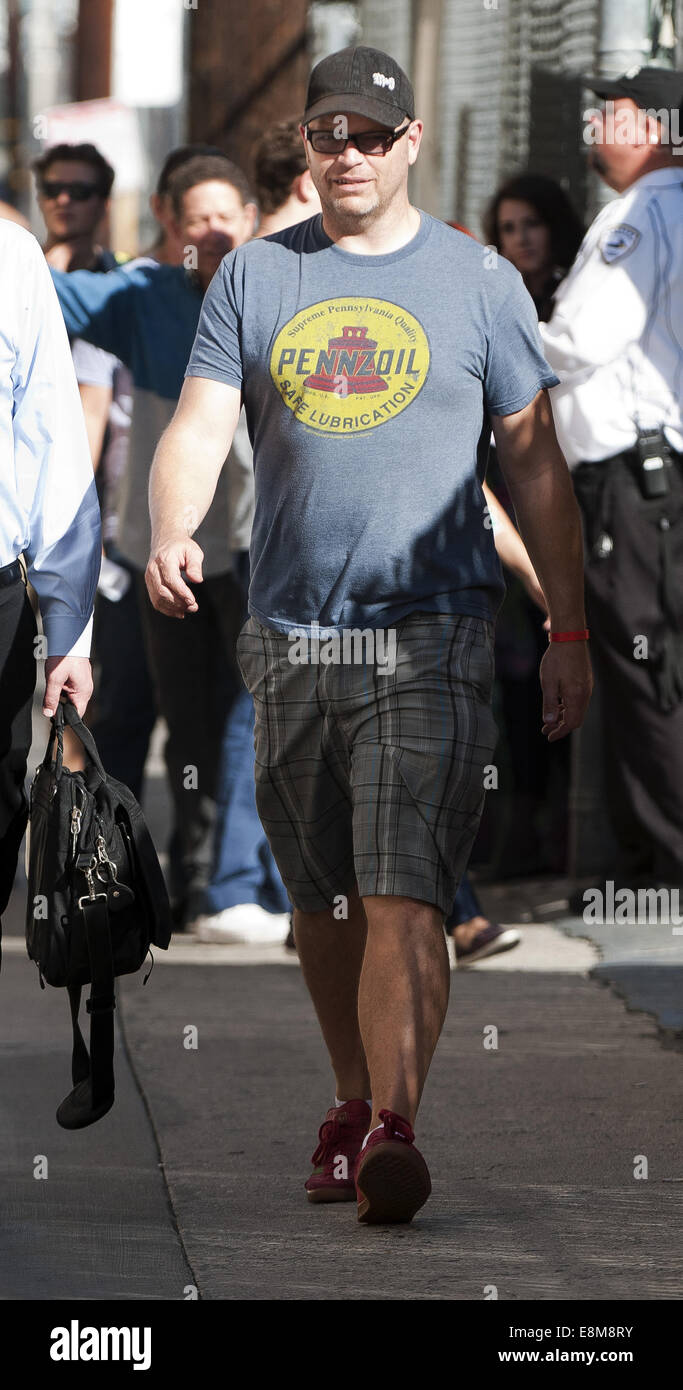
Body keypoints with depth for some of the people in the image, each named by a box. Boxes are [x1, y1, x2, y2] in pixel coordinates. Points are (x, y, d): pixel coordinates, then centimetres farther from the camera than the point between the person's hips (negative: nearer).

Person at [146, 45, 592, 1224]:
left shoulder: (477, 281, 5)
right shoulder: (254, 278, 10)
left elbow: (534, 463, 7)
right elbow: (198, 429, 2)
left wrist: (570, 631, 3)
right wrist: (171, 535, -20)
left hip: (431, 637, -3)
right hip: (290, 637, 3)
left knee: (403, 895, -15)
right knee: (322, 897, 11)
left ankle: (393, 1130, -22)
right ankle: (354, 1103, 26)